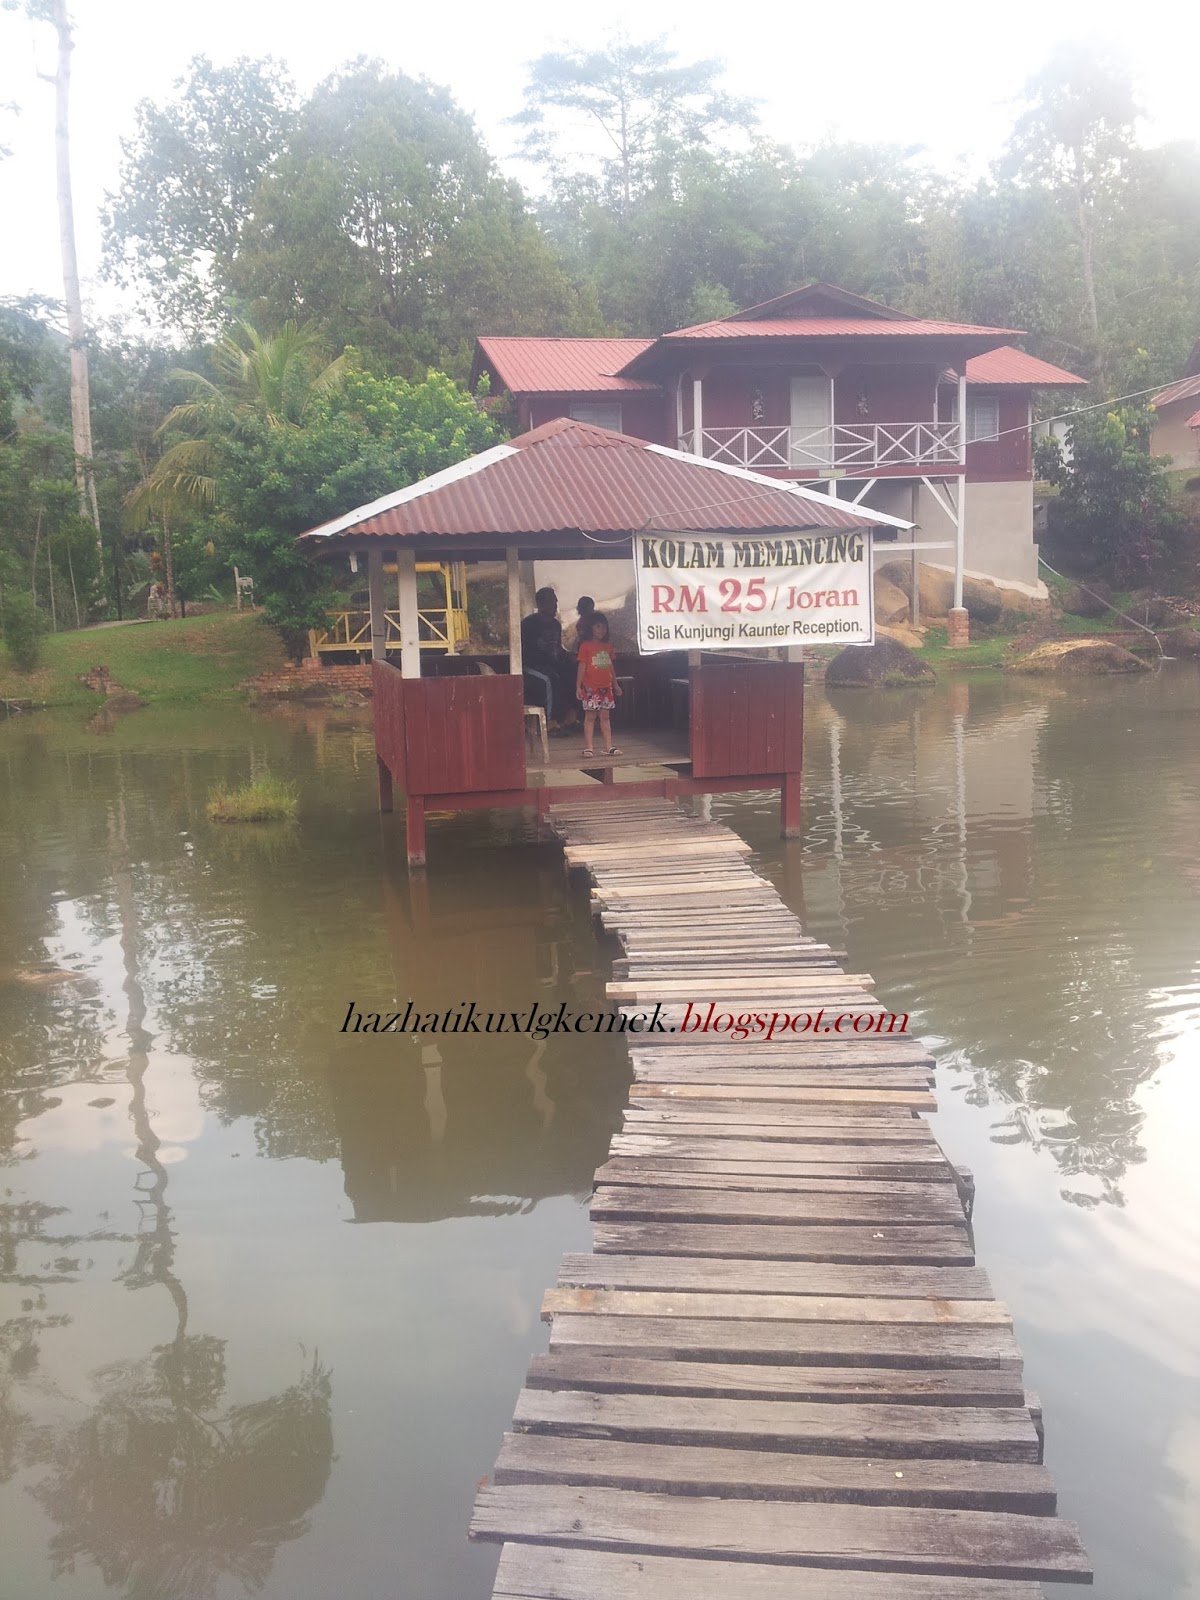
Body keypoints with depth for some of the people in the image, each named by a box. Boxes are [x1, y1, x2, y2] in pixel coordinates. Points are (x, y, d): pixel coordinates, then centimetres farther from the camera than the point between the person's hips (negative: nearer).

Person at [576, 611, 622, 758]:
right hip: (591, 687, -5)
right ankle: (588, 747, 2)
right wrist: (578, 686, -10)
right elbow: (581, 666, -6)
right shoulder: (585, 646, -4)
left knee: (605, 716, 8)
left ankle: (608, 746, 10)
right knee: (590, 716, -2)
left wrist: (615, 685, 18)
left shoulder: (608, 647, 11)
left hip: (605, 687, 5)